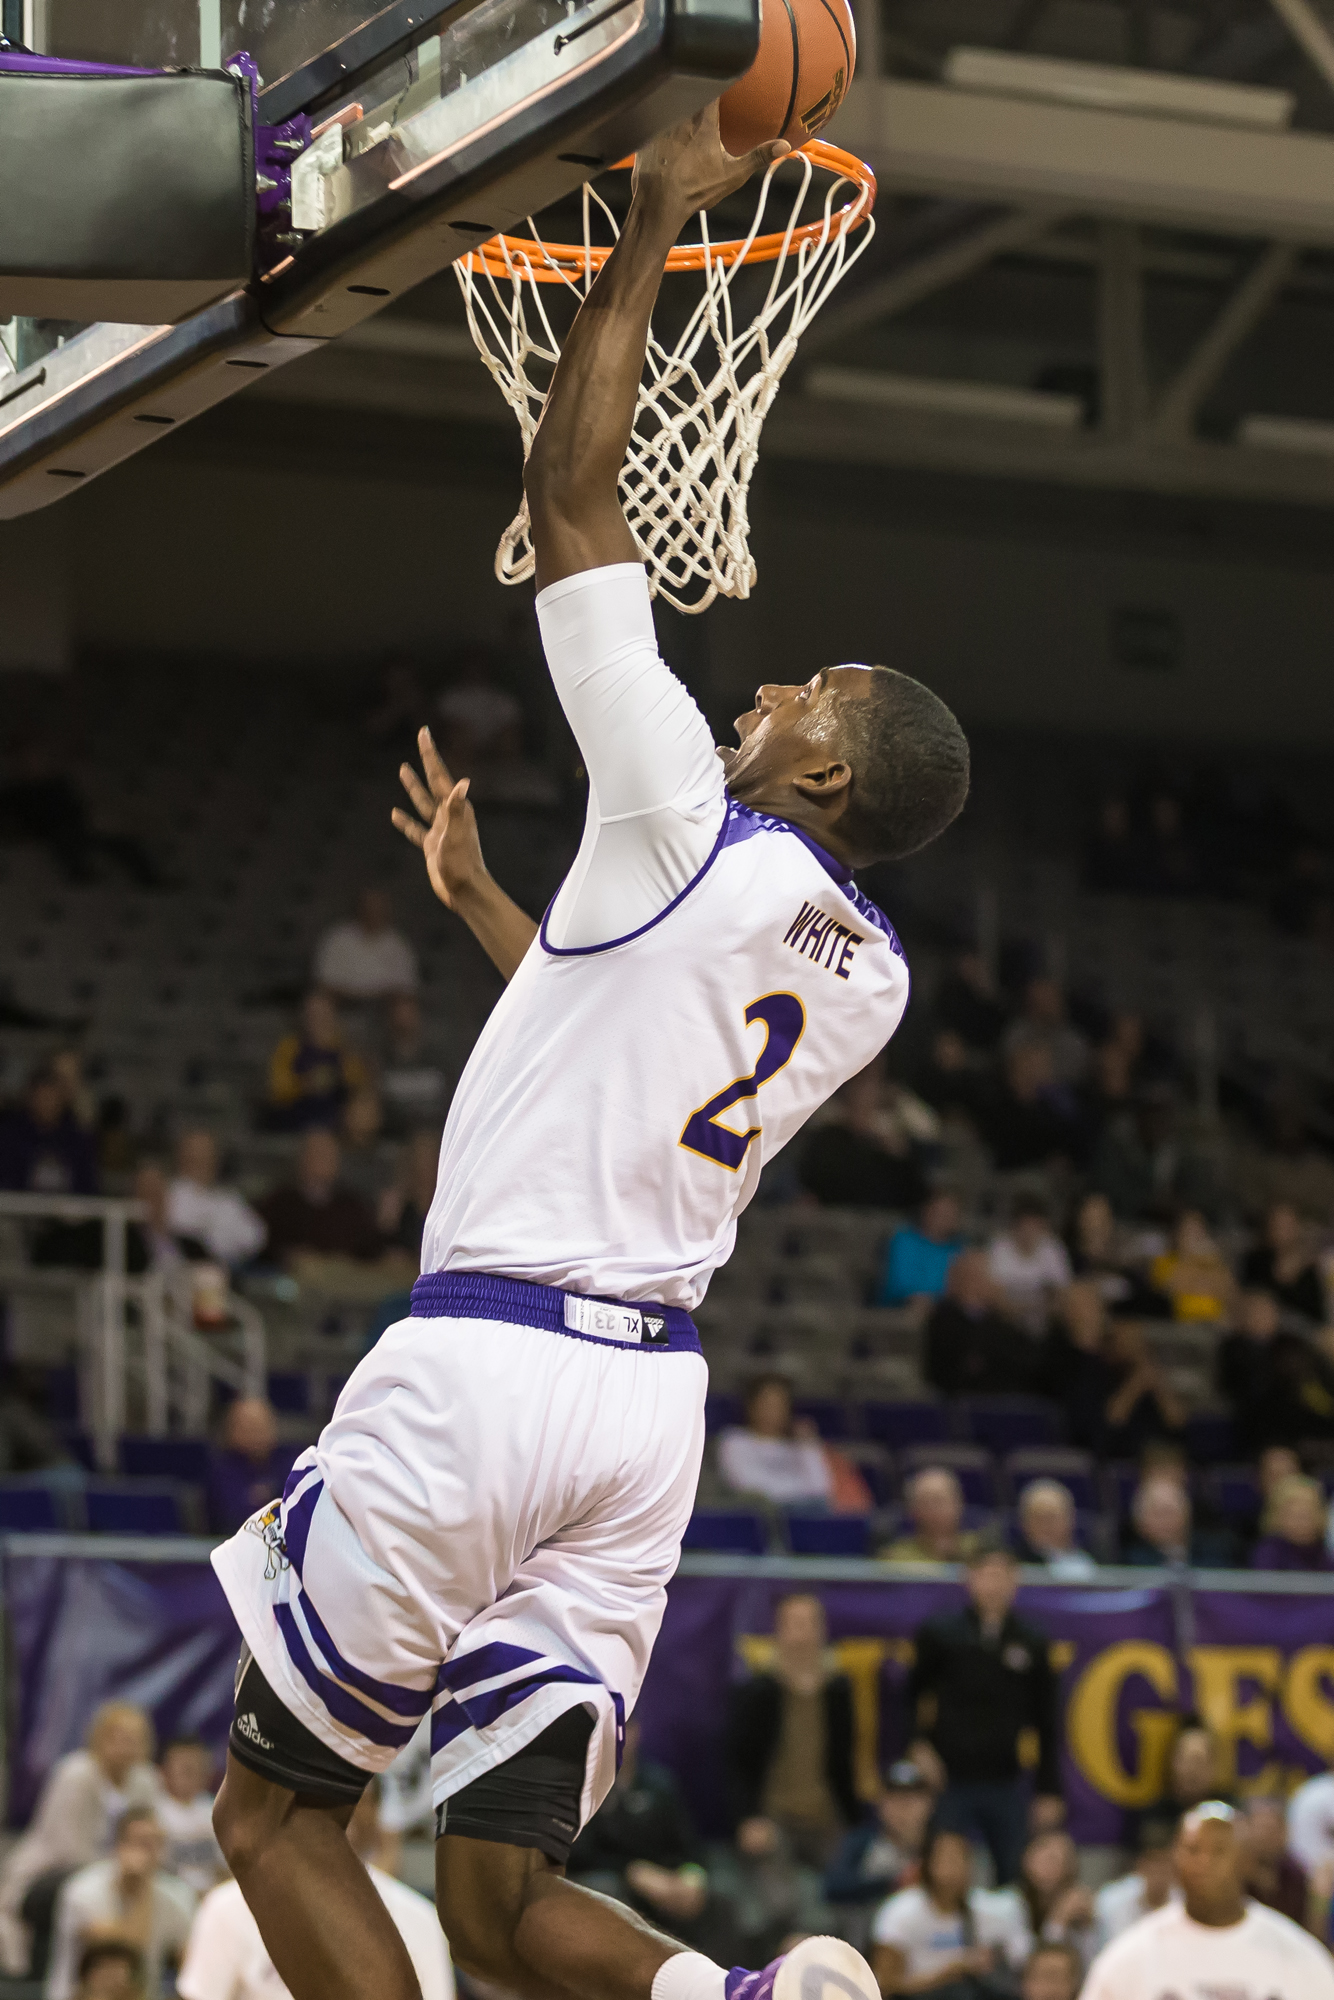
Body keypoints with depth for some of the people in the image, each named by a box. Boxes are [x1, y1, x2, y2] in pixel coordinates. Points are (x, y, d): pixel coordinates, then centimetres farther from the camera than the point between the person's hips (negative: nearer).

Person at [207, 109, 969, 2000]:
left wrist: (646, 238, 2)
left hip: (484, 1365, -7)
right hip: (651, 1394, 7)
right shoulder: (869, 977, 13)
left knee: (275, 1808, 8)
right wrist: (476, 893, 42)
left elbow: (570, 497, -5)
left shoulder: (692, 831, -9)